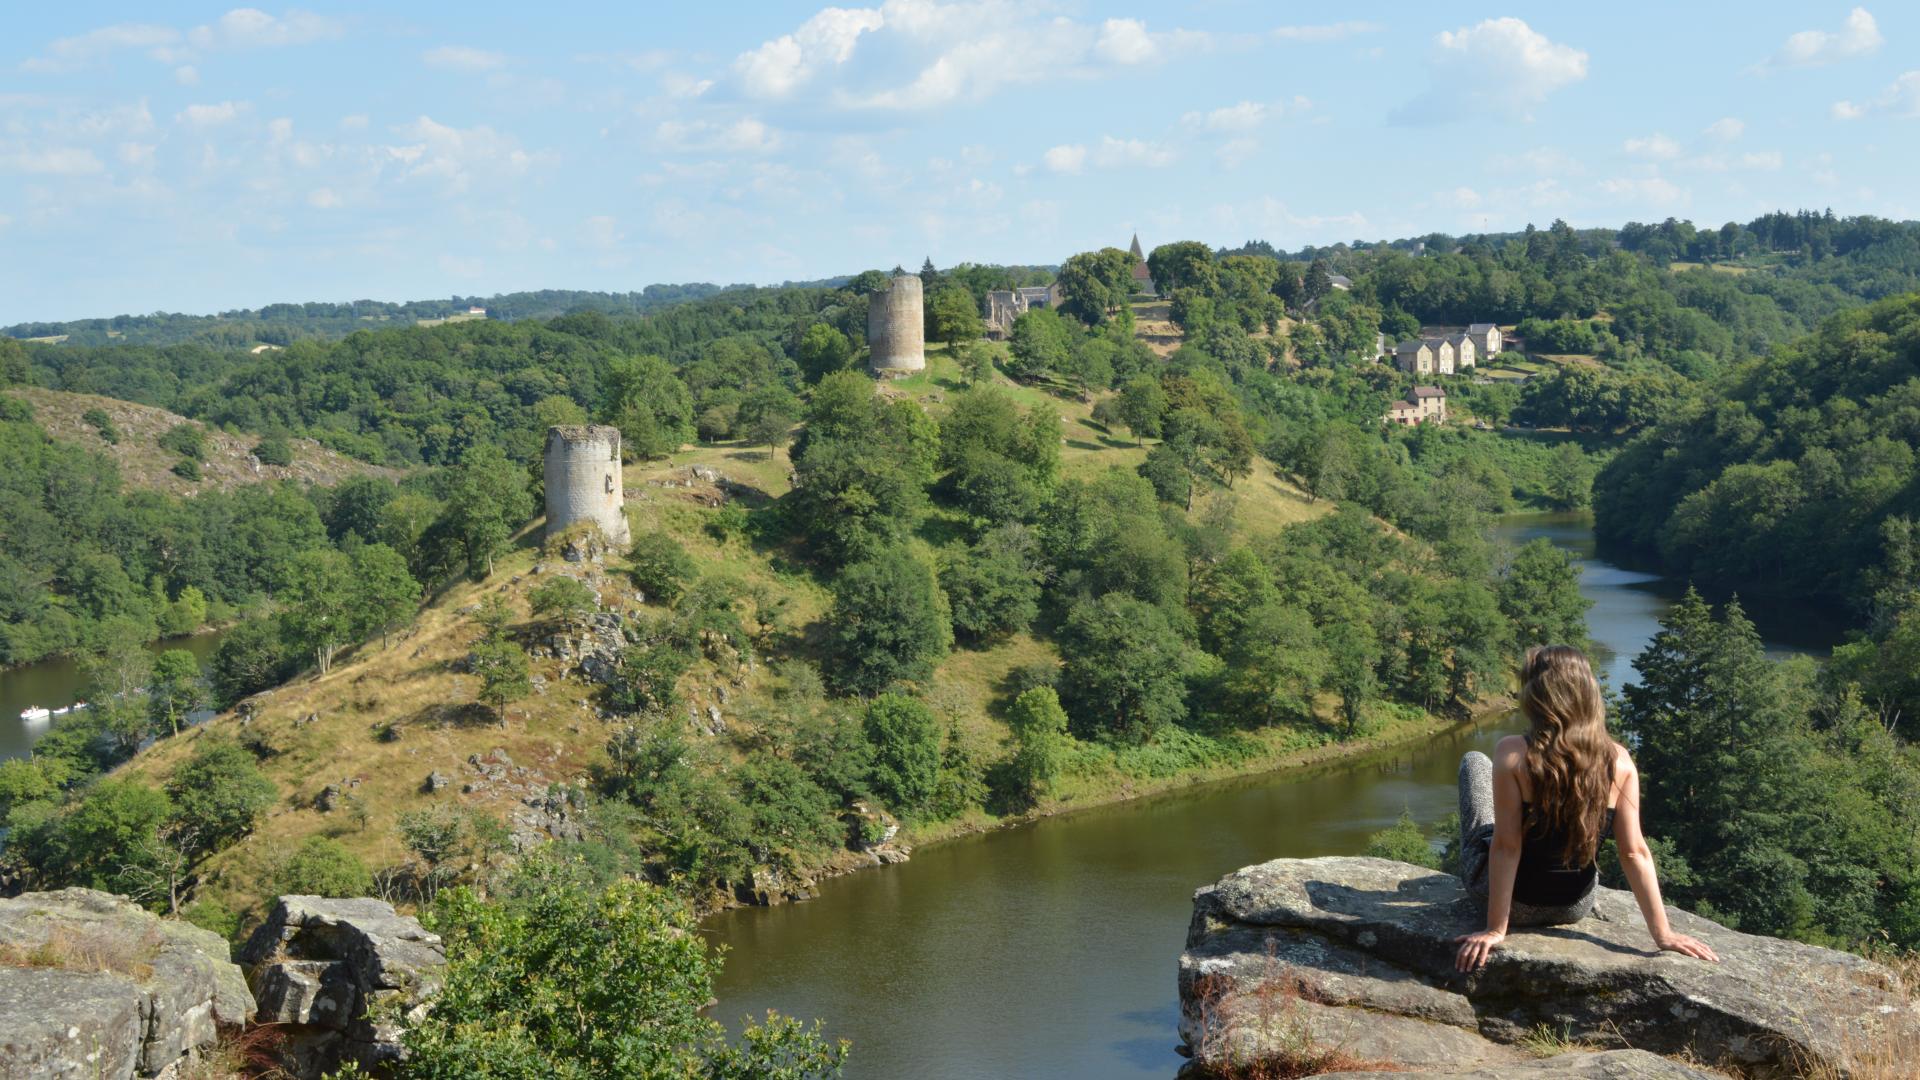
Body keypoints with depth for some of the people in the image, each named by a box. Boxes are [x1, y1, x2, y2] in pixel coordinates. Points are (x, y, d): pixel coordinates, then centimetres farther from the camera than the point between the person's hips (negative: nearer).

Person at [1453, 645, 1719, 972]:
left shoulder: (1514, 754, -25)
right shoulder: (1619, 761, -15)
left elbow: (1506, 846, -23)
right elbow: (1635, 852, -14)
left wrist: (1495, 930, -17)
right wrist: (1662, 933, -7)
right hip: (1574, 907, 3)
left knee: (1474, 760, 19)